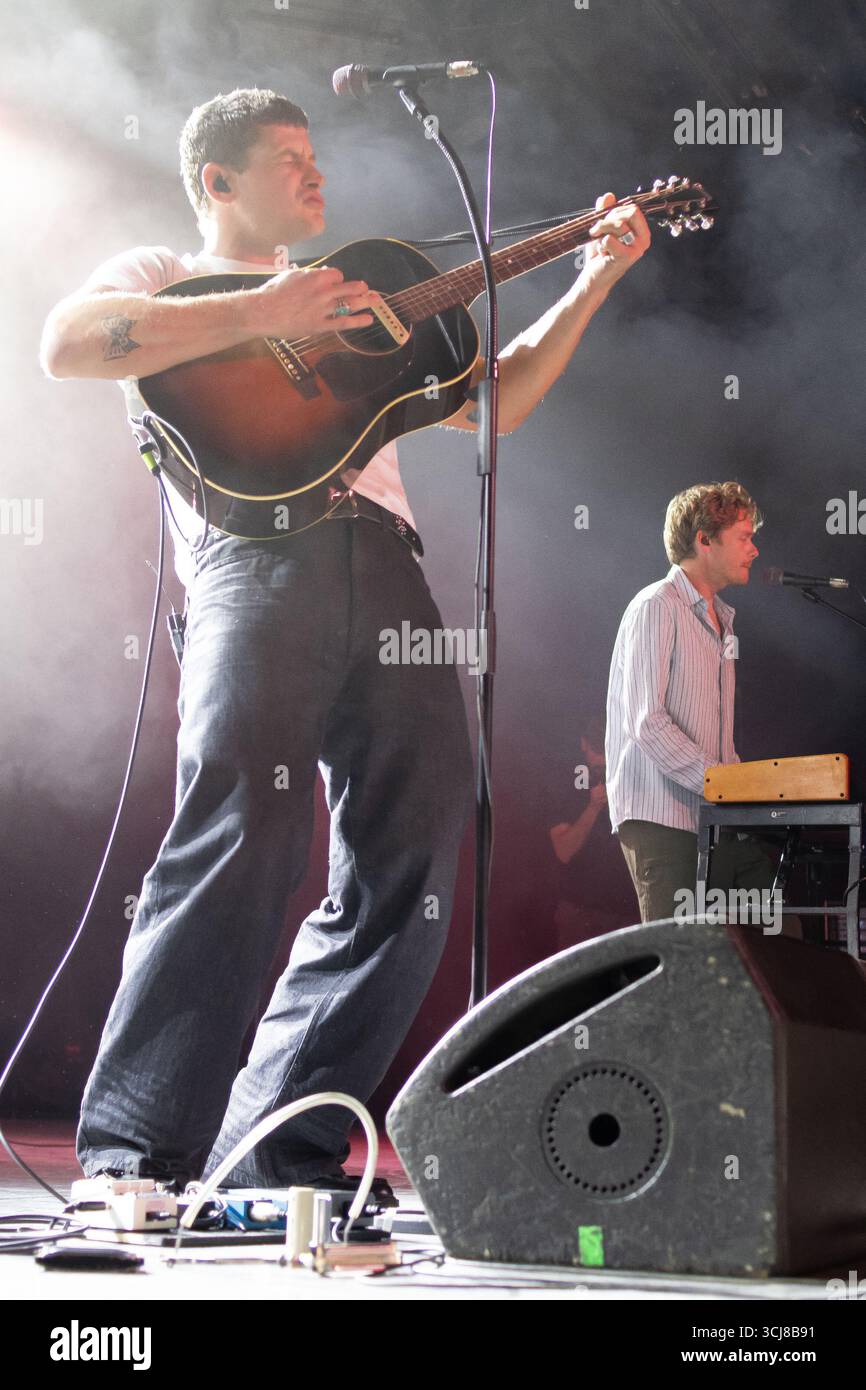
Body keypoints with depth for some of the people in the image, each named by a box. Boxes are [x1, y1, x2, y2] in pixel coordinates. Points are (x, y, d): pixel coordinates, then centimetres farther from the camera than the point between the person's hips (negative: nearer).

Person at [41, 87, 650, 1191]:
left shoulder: (357, 305, 38)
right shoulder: (164, 274, 19)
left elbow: (492, 401, 35)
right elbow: (69, 342, -4)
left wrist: (592, 283, 28)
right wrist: (261, 313, -7)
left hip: (386, 566, 7)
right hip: (258, 555, -7)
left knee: (413, 869, -4)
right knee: (246, 840, -24)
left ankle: (282, 1150, 2)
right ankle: (133, 1157, -21)